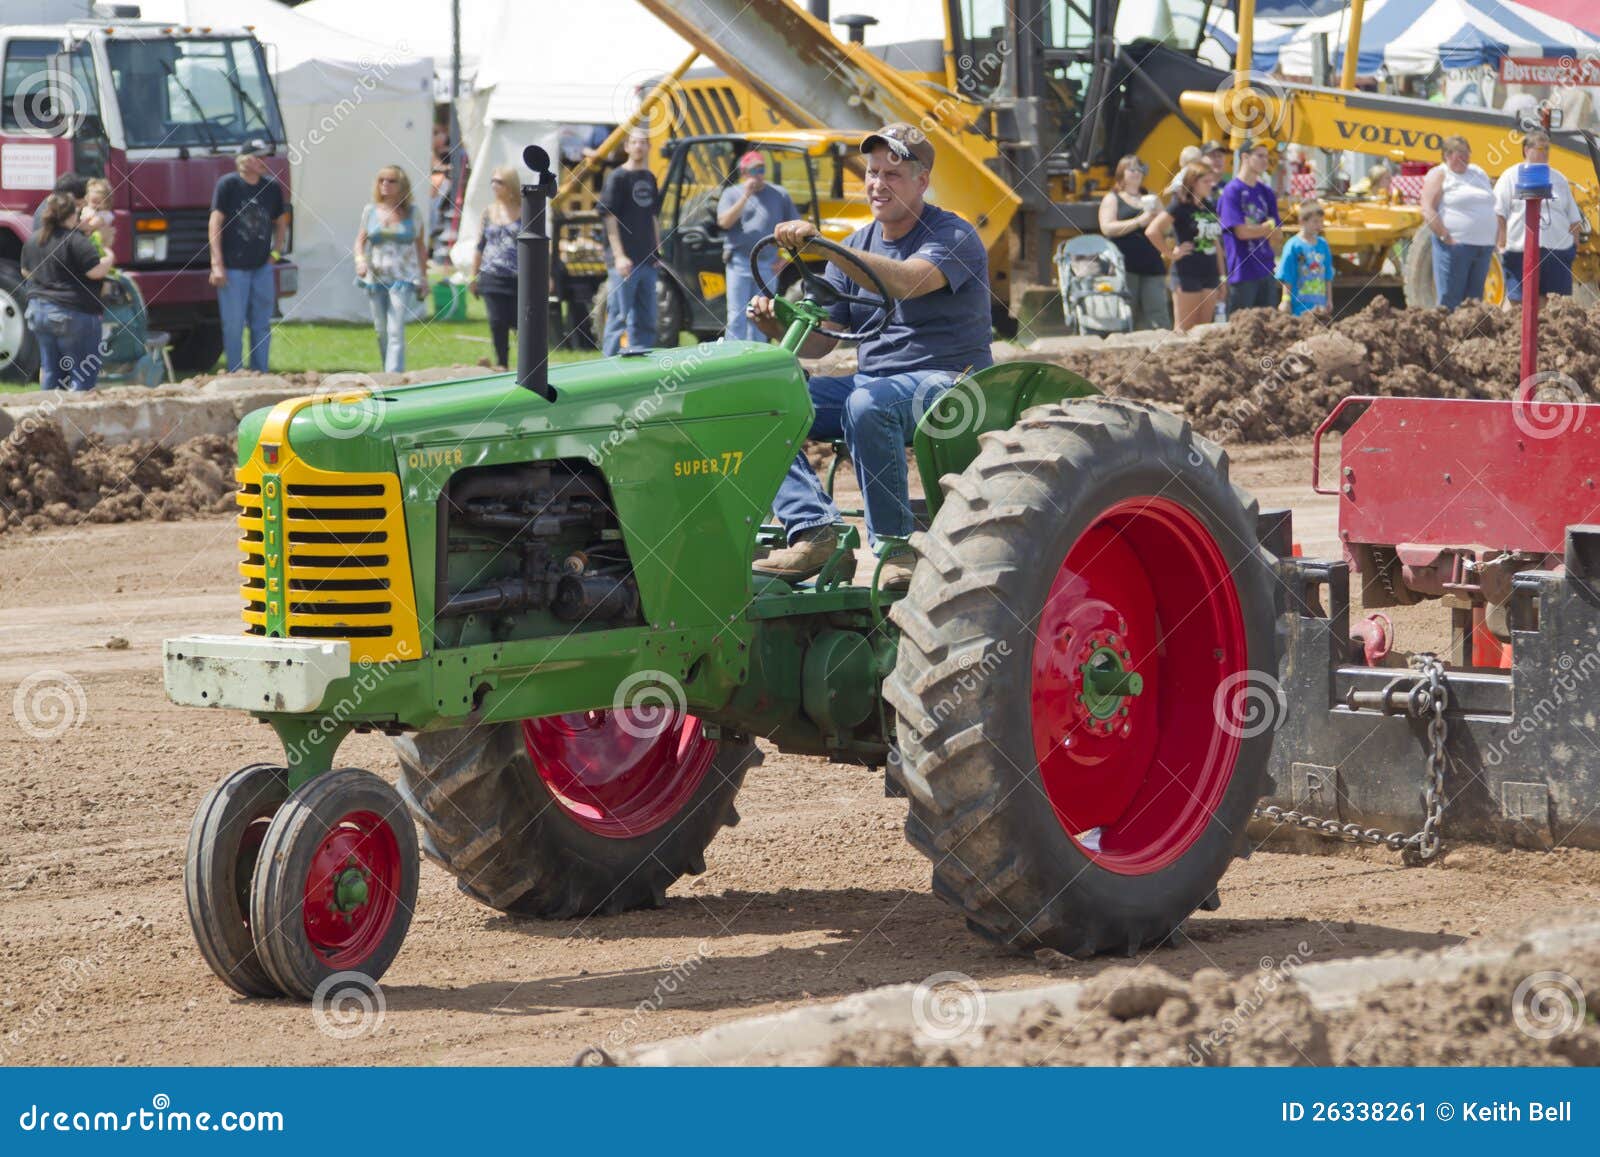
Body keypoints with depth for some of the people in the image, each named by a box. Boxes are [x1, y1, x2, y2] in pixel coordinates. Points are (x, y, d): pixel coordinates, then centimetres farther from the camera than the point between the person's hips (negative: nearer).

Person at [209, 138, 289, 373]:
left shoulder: (272, 188, 7)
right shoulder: (228, 184, -6)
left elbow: (281, 223, 22)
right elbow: (215, 223, -7)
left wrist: (275, 253, 11)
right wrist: (217, 264, -12)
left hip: (262, 268, 4)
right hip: (233, 268, -4)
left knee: (262, 325, 6)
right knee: (234, 325, -2)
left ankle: (260, 373, 13)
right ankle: (235, 375, 5)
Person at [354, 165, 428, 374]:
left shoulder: (412, 212, 5)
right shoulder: (370, 210, 9)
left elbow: (421, 246, 10)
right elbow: (360, 240, 13)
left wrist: (423, 278, 8)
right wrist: (360, 259, -8)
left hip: (402, 278, -3)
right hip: (375, 277, 3)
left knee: (396, 330, -15)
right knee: (381, 330, 7)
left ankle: (395, 374, -21)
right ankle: (388, 371, 21)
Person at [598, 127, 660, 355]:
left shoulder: (649, 178, 14)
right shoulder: (617, 177, -7)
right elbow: (610, 218, -11)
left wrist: (657, 250, 17)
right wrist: (619, 256, -17)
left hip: (647, 260, 7)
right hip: (624, 261, -7)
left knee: (646, 319, 10)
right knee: (618, 317, -6)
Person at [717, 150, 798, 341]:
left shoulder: (780, 195, 8)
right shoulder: (732, 194, 7)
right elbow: (724, 222, -9)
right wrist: (745, 197, -12)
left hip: (768, 266, 1)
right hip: (739, 263, -1)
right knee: (737, 317, -4)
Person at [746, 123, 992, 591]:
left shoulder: (953, 237, -7)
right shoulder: (856, 245, 14)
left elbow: (905, 283, -30)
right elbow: (819, 339, 9)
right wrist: (779, 325, -14)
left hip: (947, 382, -7)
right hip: (872, 381, 7)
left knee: (866, 404, -39)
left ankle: (895, 546, -27)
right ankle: (815, 530, -26)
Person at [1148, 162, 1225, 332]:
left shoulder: (1210, 208, 12)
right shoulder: (1180, 206, -8)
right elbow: (1152, 231, -19)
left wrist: (1221, 277, 17)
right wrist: (1170, 253, -12)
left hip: (1210, 274, 7)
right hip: (1187, 273, -7)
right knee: (1186, 329, -5)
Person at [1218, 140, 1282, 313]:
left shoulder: (1266, 192, 12)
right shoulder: (1232, 191, -9)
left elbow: (1275, 234, 9)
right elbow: (1241, 232, -16)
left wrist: (1254, 229, -10)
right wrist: (1267, 227, -2)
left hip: (1266, 269, 7)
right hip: (1242, 271, -7)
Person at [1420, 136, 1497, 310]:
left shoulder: (1478, 173, 18)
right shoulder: (1439, 175, -1)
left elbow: (1492, 206, 24)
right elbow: (1428, 212, -10)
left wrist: (1493, 239, 12)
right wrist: (1446, 238, -17)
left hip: (1483, 246, 6)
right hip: (1454, 247, -6)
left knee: (1474, 299, 7)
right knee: (1450, 301, -8)